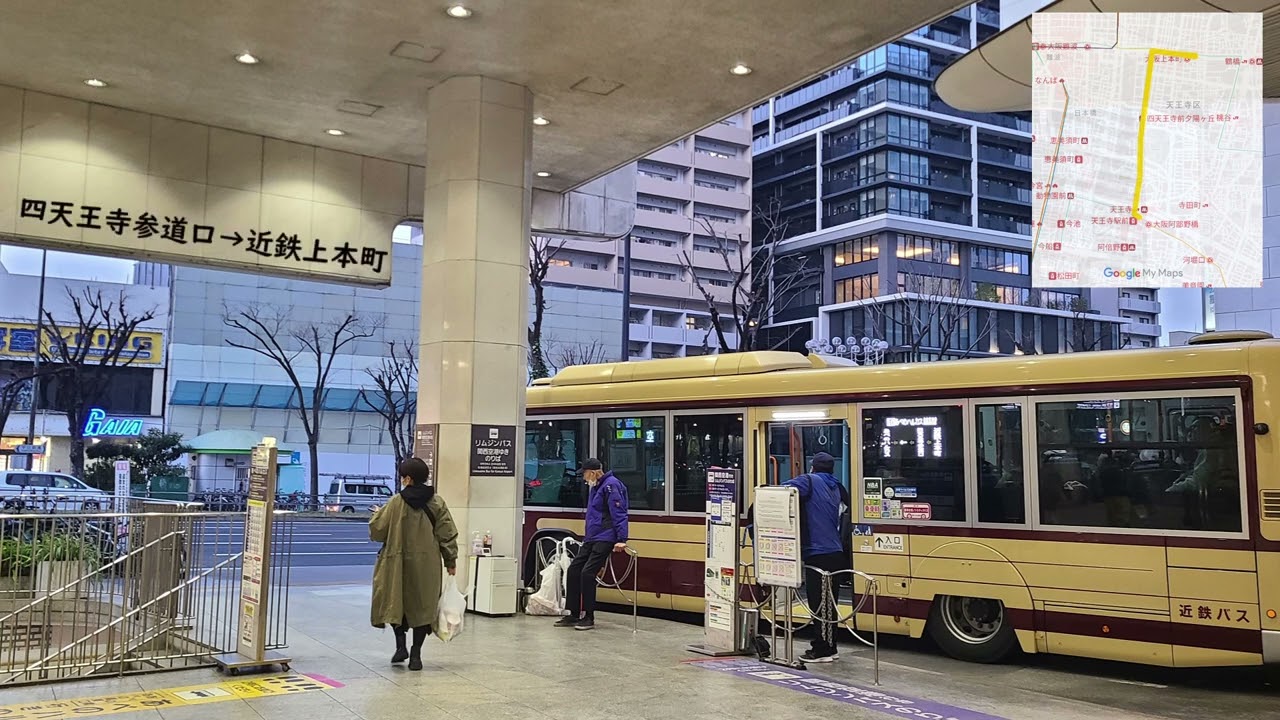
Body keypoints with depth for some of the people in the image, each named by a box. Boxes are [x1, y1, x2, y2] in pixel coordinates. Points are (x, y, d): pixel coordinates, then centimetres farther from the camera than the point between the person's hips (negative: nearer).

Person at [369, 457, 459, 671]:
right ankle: (416, 654, 8)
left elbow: (377, 530, -2)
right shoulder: (437, 502, -1)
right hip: (427, 566, 2)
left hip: (399, 563, -2)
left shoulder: (396, 502, -9)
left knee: (396, 603, 15)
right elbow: (448, 534, 0)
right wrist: (451, 561, 7)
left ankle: (401, 646, 3)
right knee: (422, 606, 9)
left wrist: (377, 514, 18)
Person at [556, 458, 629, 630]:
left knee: (587, 573, -13)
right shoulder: (595, 487, 17)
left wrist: (621, 540, -25)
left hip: (605, 539, -10)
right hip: (591, 538, 10)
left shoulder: (611, 485, -13)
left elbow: (619, 514, -19)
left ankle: (588, 617, -1)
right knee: (574, 570, 6)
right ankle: (574, 614, 14)